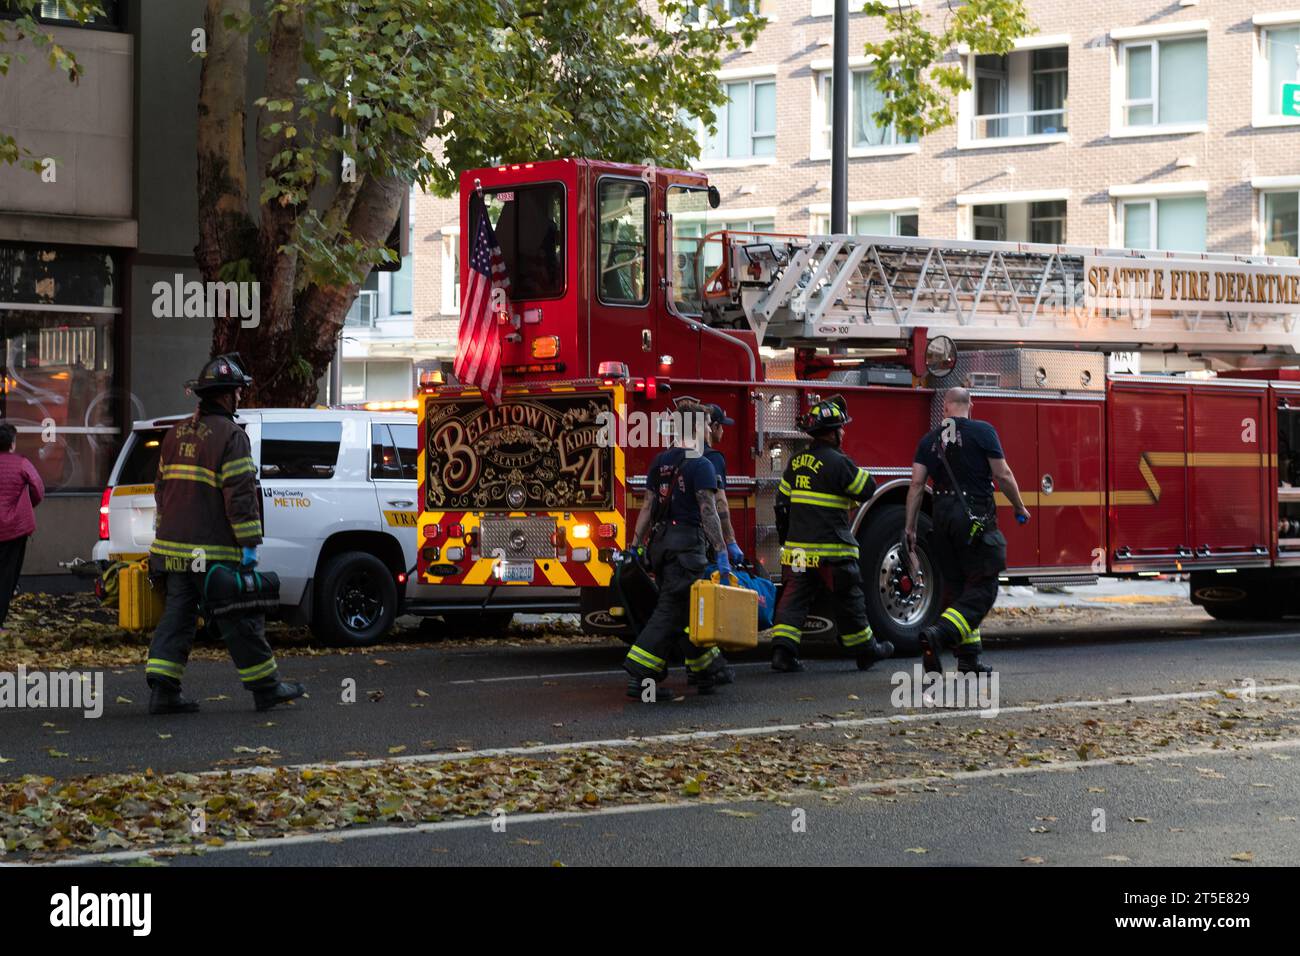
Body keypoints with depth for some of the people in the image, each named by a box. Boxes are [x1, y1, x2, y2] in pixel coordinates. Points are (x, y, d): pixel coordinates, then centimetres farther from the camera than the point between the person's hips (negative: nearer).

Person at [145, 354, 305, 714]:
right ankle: (266, 688, 11)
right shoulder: (230, 435, -11)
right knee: (239, 620, 2)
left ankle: (163, 690, -2)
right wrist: (250, 543, -14)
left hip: (173, 547, 7)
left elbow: (162, 488, 22)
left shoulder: (177, 434, 15)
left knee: (176, 616, 7)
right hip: (214, 551, -7)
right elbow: (240, 493, -16)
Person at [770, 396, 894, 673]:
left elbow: (782, 501, 15)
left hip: (797, 545, 6)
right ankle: (864, 648, 20)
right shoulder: (837, 462, -13)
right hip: (831, 550, -6)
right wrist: (856, 471, 11)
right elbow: (867, 489, -6)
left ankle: (782, 649, -8)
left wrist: (785, 535, 23)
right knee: (849, 598, 8)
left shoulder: (797, 462, 10)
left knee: (794, 597, 4)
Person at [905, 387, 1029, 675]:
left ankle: (968, 660, 15)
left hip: (943, 517, 5)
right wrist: (1020, 508, 10)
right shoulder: (982, 431, -2)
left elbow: (917, 483, 5)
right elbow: (1003, 475, -4)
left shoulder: (930, 439, 10)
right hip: (976, 517, -5)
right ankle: (938, 634, -26)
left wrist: (910, 527, 8)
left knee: (955, 587, 13)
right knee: (982, 588, -4)